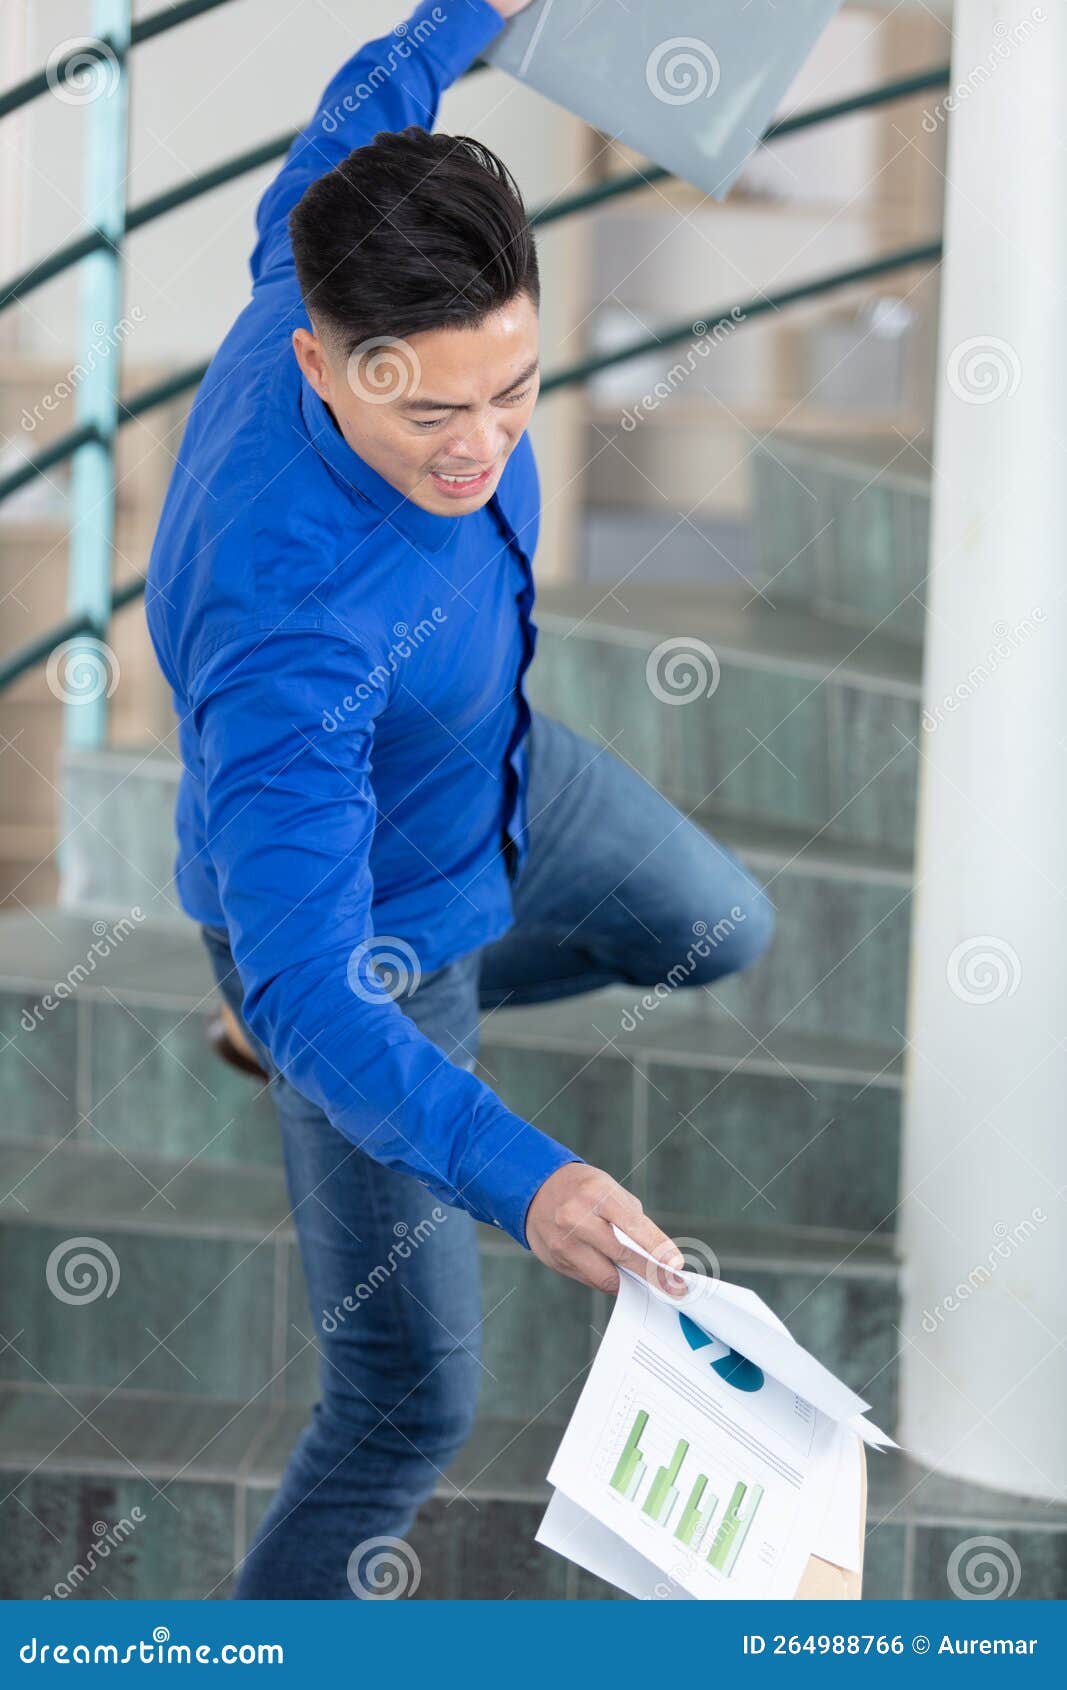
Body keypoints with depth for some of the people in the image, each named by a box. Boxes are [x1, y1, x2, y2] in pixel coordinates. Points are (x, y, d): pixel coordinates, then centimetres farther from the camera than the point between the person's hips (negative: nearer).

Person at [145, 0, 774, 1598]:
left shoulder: (323, 280, -28)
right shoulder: (285, 623, -49)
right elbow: (312, 1002, -49)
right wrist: (524, 1182, -64)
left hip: (484, 776, 8)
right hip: (351, 921, -7)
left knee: (716, 929, 33)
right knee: (409, 1404, 0)